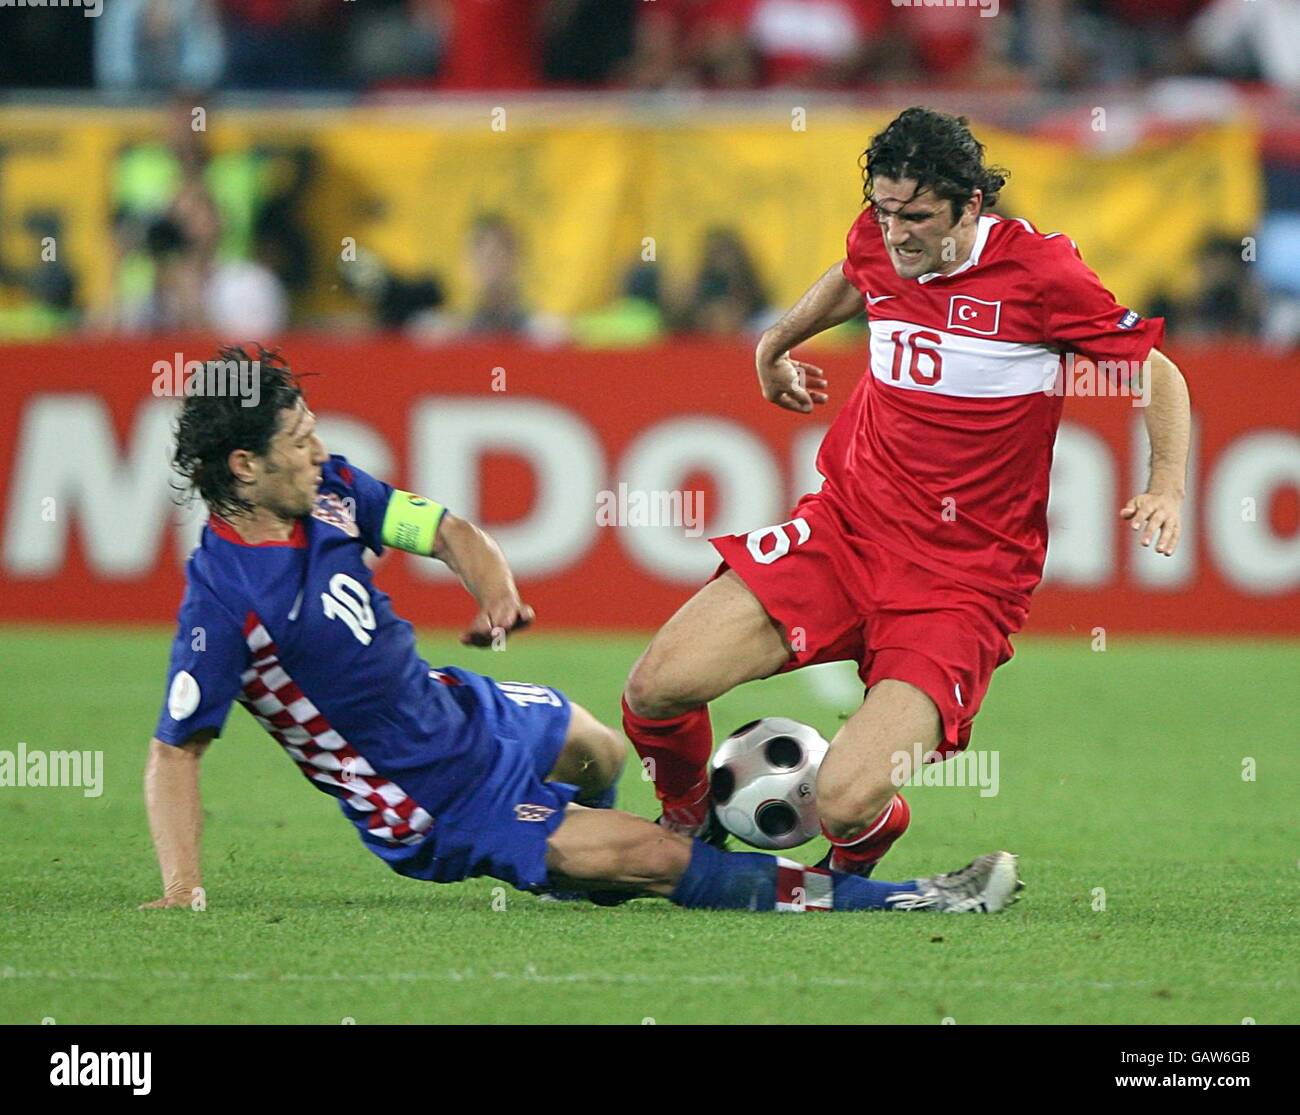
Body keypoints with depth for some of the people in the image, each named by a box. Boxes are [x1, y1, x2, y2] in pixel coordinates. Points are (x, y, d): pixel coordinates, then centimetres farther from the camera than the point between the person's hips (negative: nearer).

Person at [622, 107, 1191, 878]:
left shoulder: (1039, 269, -13)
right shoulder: (879, 243, 2)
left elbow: (1157, 372, 0)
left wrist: (1167, 489, -15)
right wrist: (777, 343, 44)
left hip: (963, 580, -5)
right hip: (846, 526, 5)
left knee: (848, 803, -22)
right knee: (657, 689, -12)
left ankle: (857, 859, 19)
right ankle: (687, 831, 23)